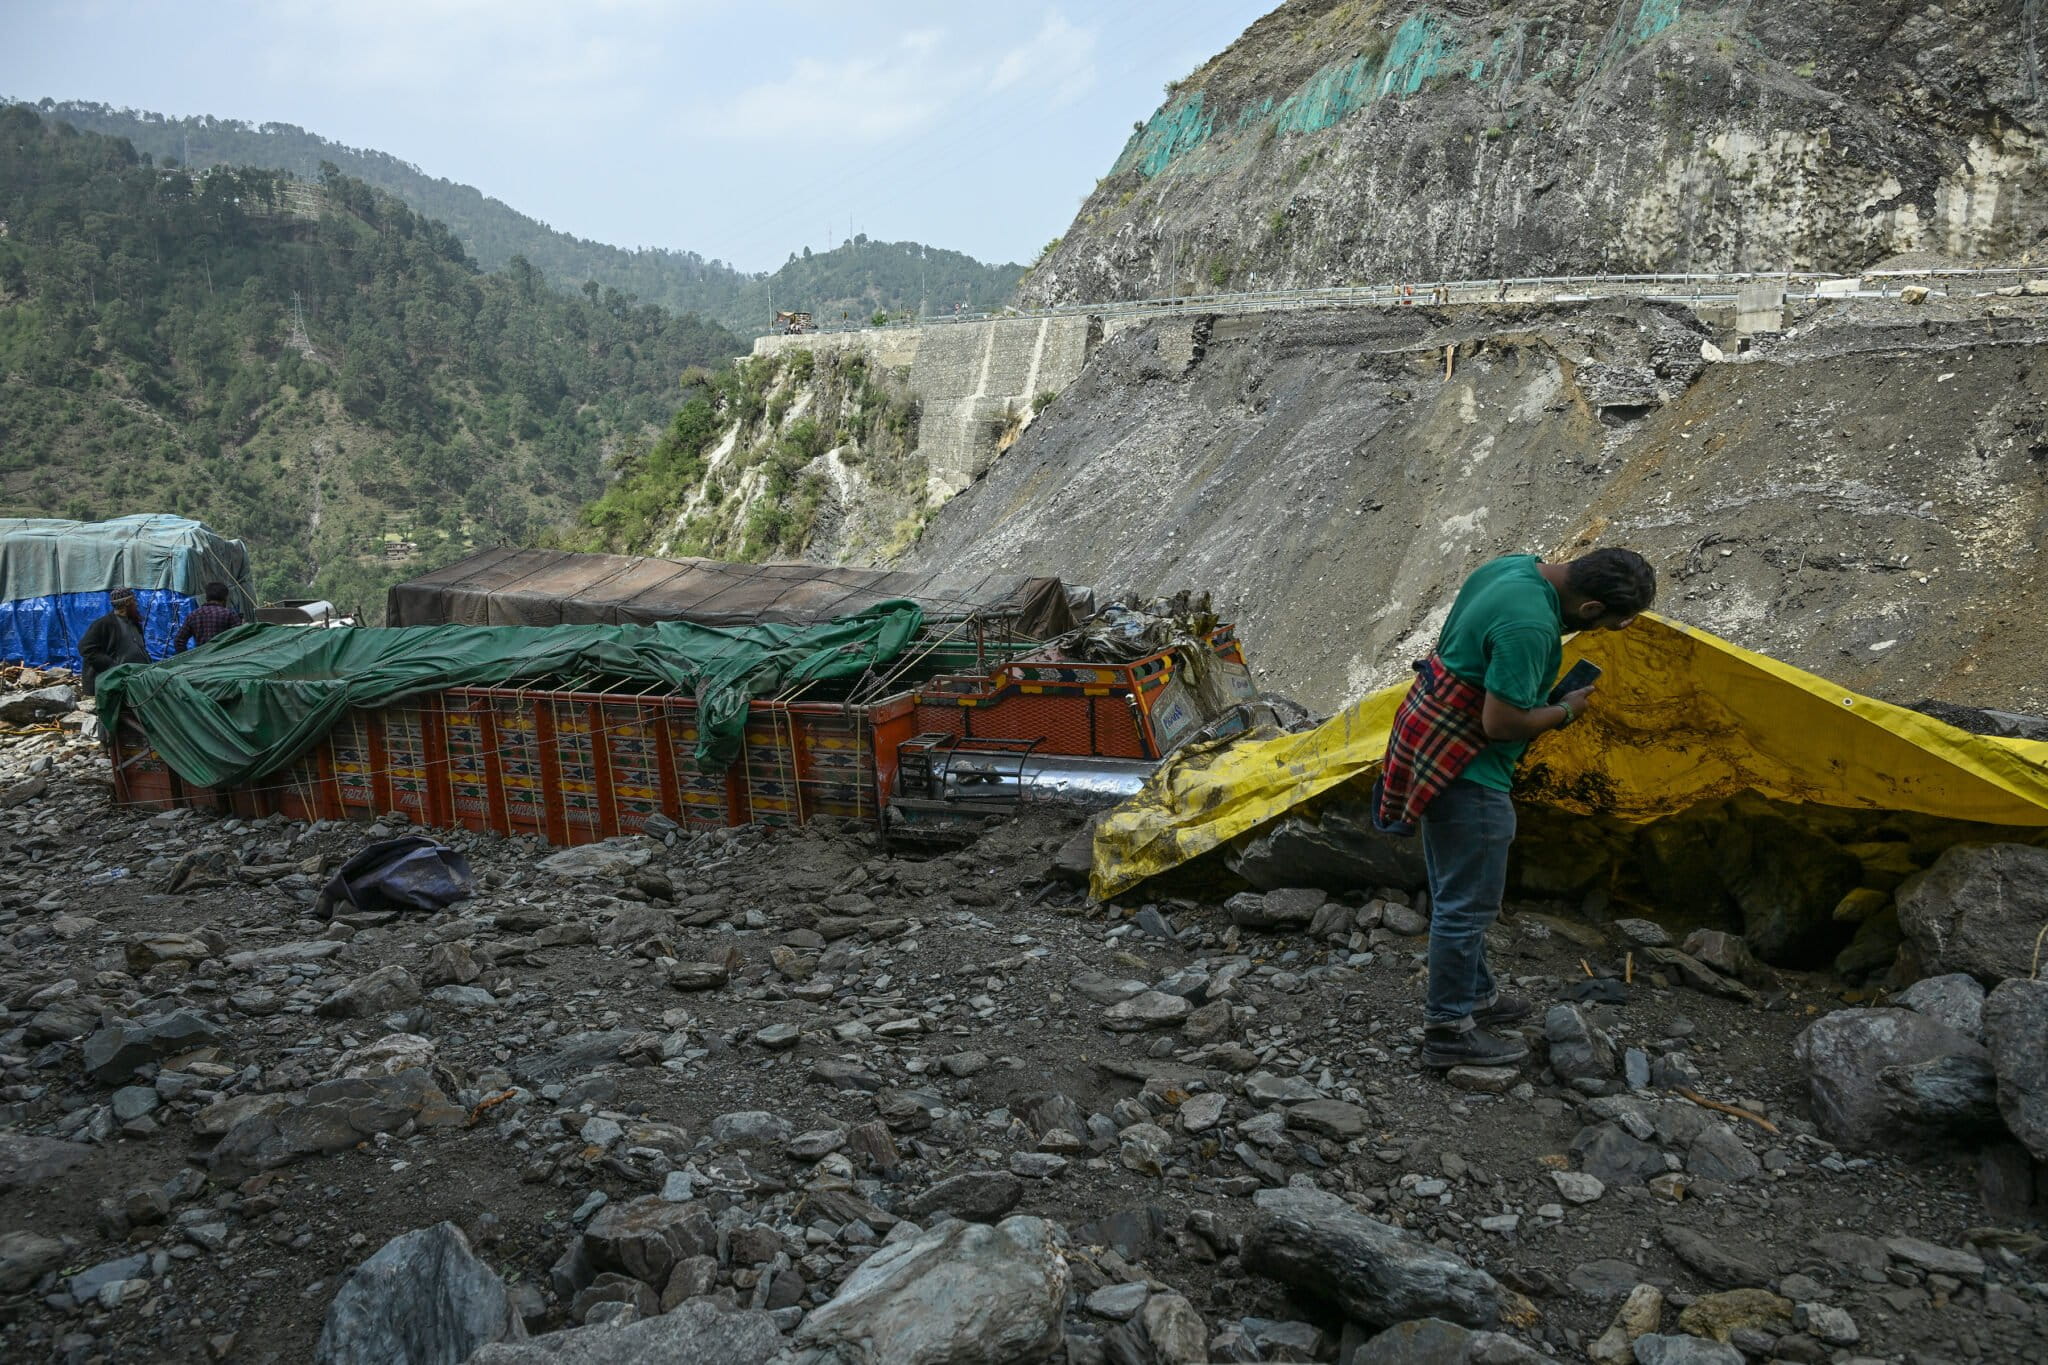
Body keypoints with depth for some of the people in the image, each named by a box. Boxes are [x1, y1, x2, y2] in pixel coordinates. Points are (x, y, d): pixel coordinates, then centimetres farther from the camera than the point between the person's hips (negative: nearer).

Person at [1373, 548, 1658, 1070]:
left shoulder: (1515, 566, 2)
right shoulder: (1530, 627, -29)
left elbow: (1456, 644, 15)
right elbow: (1501, 723, -26)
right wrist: (1564, 711, -8)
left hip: (1427, 742, 10)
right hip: (1465, 772, -10)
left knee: (1458, 892, 21)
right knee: (1468, 902, 2)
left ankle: (1473, 993, 36)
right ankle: (1448, 1029, 13)